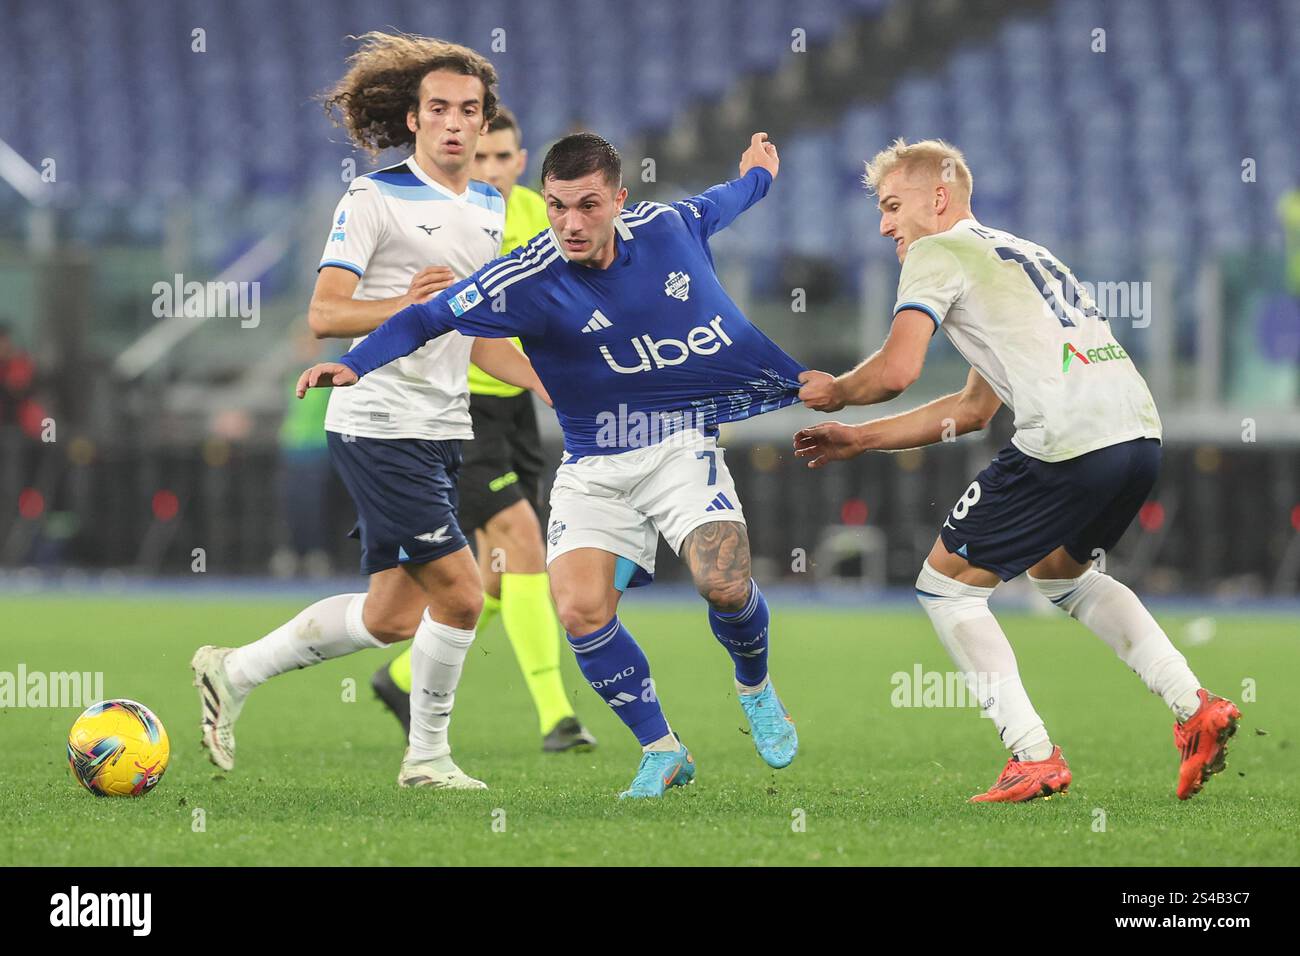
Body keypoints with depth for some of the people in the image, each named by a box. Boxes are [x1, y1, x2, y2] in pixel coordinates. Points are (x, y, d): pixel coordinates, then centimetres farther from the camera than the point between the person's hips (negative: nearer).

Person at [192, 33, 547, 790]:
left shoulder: (491, 208, 15)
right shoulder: (374, 199, -8)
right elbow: (324, 314, -15)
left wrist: (558, 387, 10)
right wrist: (405, 305, -30)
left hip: (443, 431, 8)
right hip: (379, 426, -8)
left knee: (391, 618, 8)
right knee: (461, 593, -11)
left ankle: (233, 673, 23)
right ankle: (428, 756, 6)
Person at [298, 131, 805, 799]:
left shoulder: (666, 226, -4)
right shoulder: (527, 281, -15)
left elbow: (712, 208, 20)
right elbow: (428, 318, -17)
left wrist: (756, 178, 41)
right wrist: (355, 363, -34)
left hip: (680, 442, 1)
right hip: (592, 468, -1)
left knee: (723, 583, -22)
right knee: (581, 610, -21)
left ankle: (755, 689, 13)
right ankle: (662, 752, 0)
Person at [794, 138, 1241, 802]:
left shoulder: (936, 255, 4)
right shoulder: (1019, 254, 31)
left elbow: (896, 371, -11)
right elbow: (973, 409, 34)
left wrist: (834, 392, 11)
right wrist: (858, 438, 35)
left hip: (1068, 443, -9)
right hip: (1138, 431, 9)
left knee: (945, 586, 8)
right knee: (1060, 572, 33)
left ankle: (1034, 759, 2)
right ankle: (1195, 707, 19)